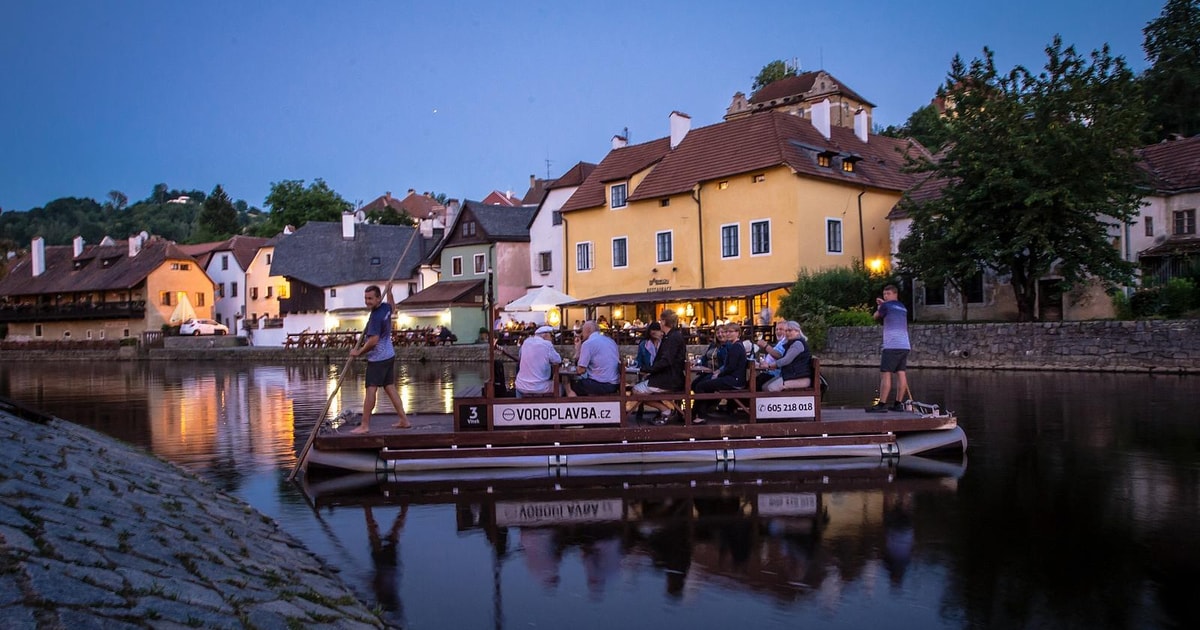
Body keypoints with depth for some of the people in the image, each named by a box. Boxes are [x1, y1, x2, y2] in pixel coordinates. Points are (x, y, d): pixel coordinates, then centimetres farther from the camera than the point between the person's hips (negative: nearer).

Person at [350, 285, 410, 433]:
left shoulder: (376, 317, -22)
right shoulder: (386, 307, 4)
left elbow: (373, 340, -27)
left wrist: (359, 351, -15)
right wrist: (389, 291, 40)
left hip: (378, 359, -10)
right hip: (389, 355, 10)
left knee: (371, 390, -6)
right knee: (390, 387, 12)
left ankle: (365, 425, -3)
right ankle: (404, 420, 14)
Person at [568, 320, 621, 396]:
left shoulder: (588, 343, -9)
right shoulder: (611, 341, 14)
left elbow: (580, 370, -10)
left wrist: (577, 349, 5)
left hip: (600, 385, -8)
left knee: (571, 386, 12)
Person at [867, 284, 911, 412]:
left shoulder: (886, 306, -2)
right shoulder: (903, 308, 20)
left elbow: (876, 316, 13)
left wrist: (879, 308, 30)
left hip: (892, 346, -8)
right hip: (904, 346, 8)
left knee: (885, 374, -8)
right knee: (901, 374, 4)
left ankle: (882, 404, -12)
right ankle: (898, 403, 4)